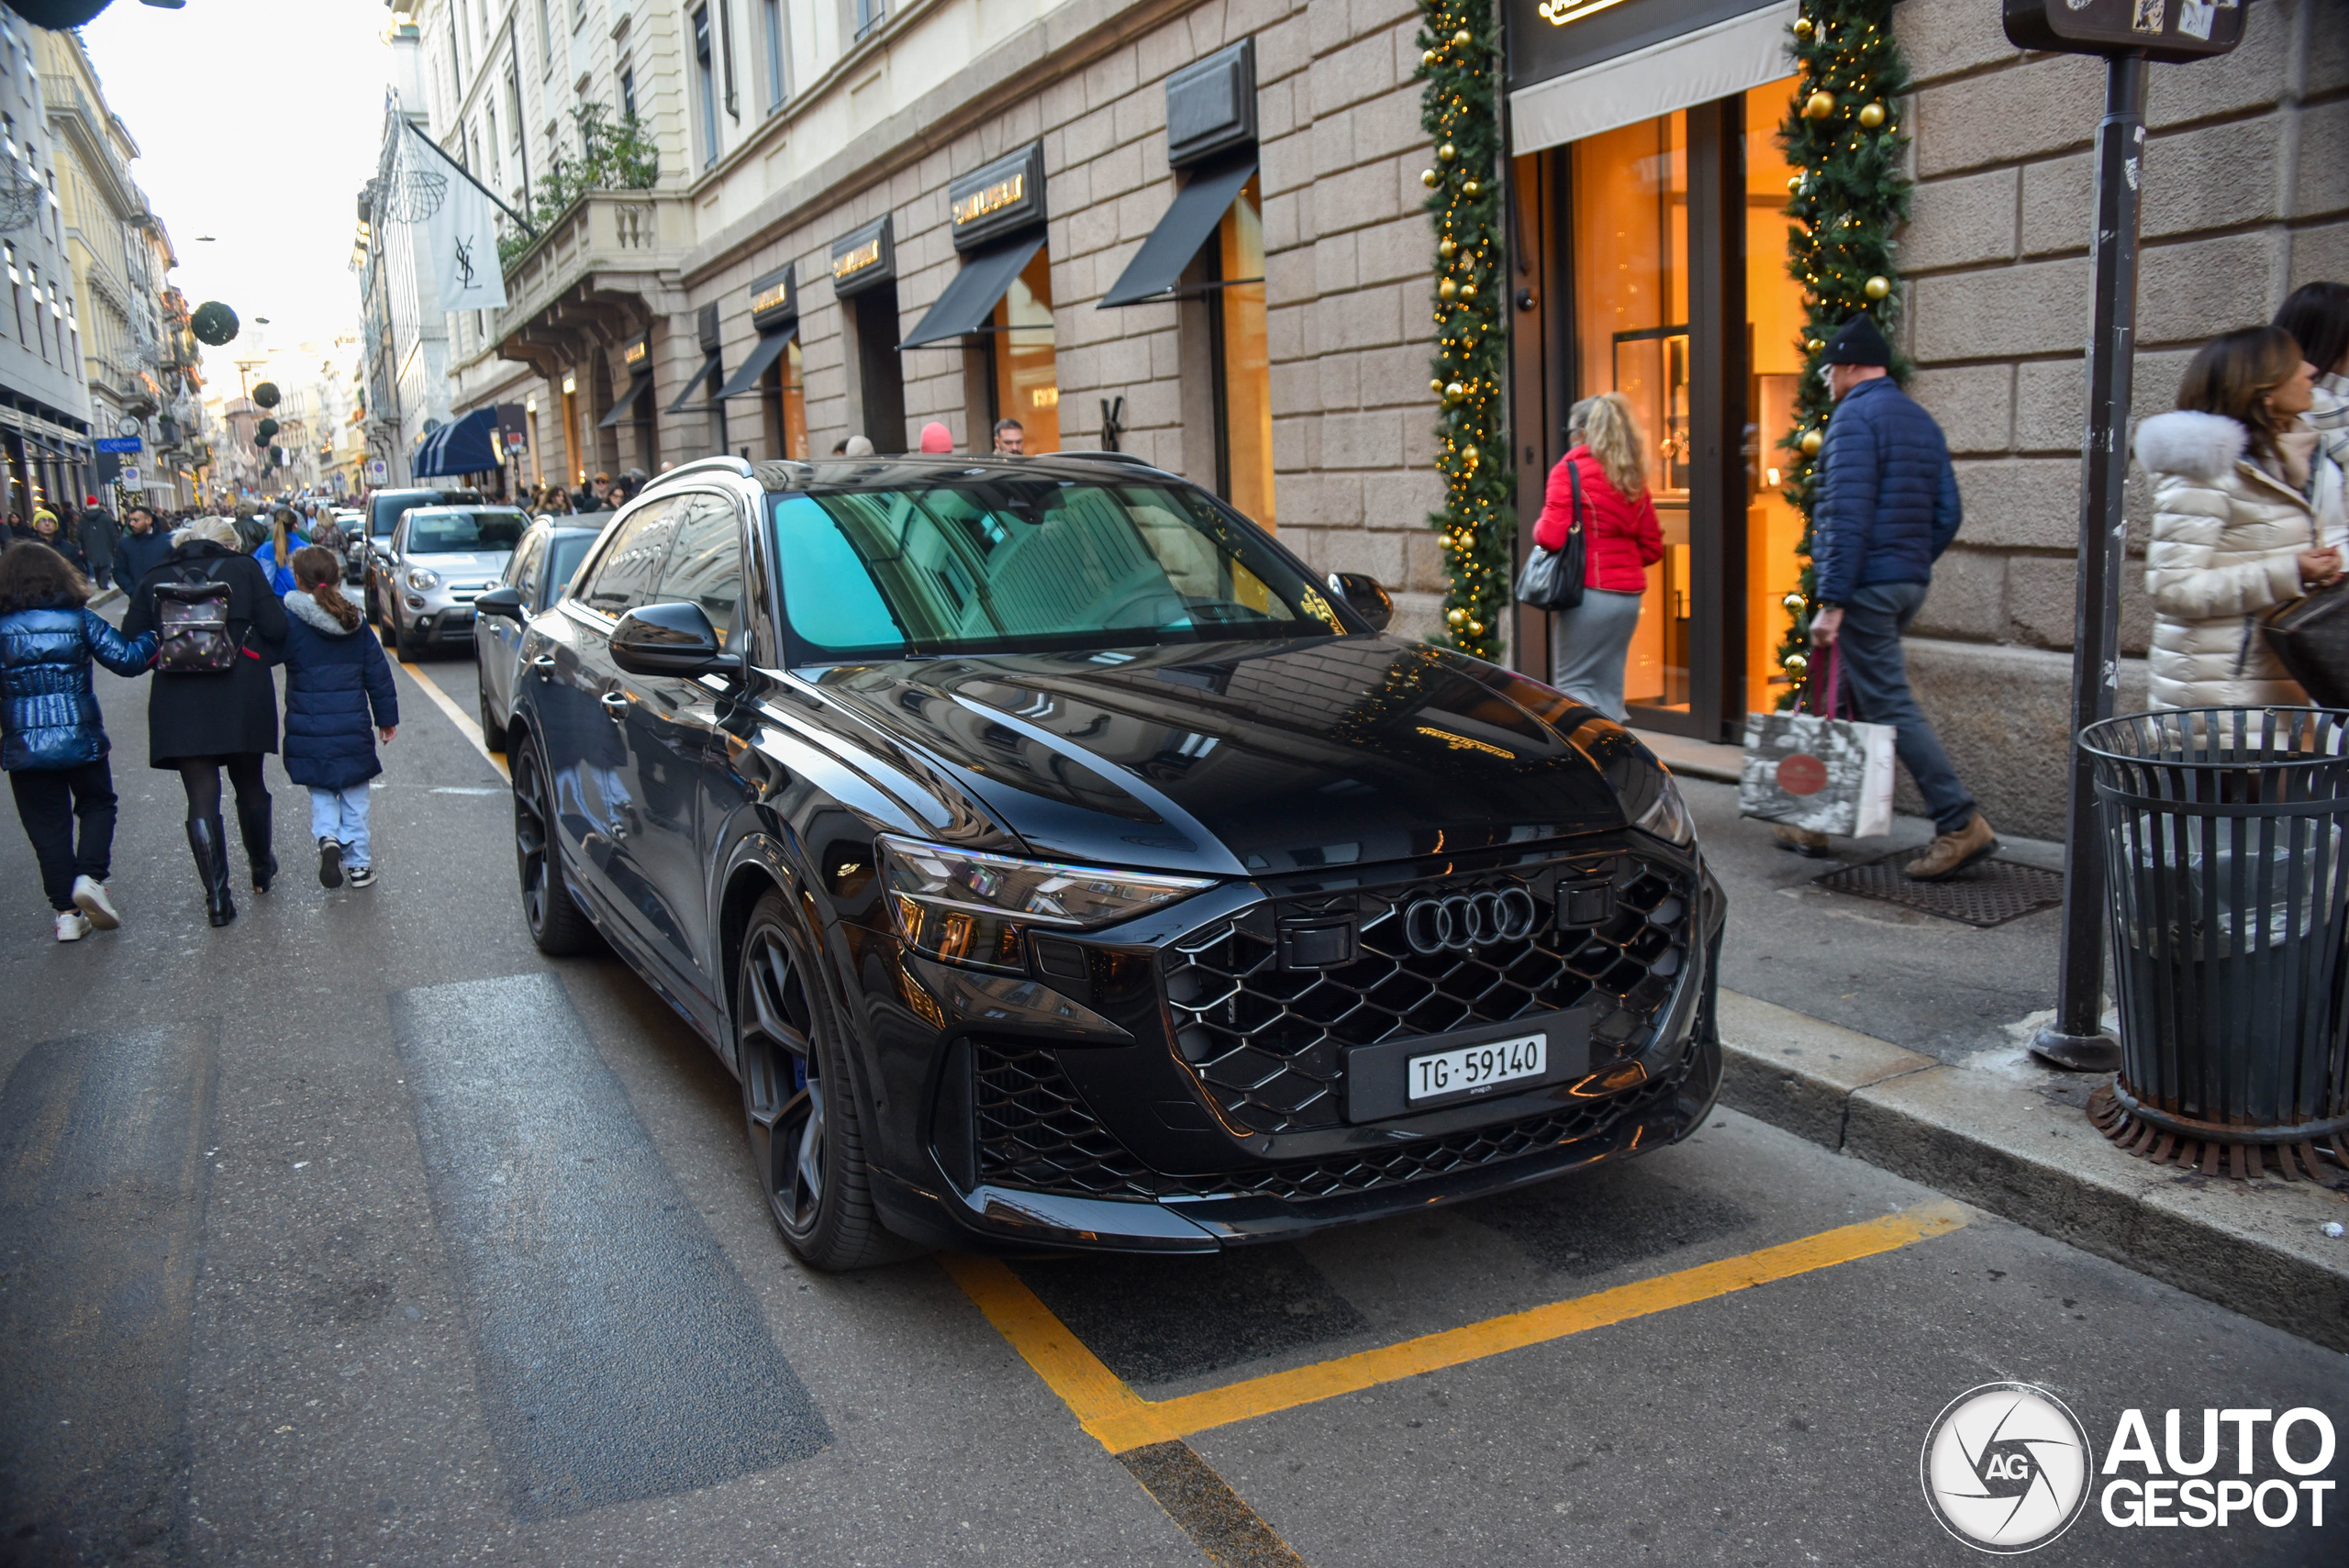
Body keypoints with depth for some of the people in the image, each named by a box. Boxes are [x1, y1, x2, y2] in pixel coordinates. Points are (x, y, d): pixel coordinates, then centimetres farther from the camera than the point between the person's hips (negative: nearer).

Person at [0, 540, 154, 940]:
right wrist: (152, 639, 14)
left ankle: (67, 912, 11)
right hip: (82, 739, 0)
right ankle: (90, 877, -4)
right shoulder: (79, 619, -5)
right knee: (97, 805, 19)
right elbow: (127, 659, -4)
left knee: (48, 826, 10)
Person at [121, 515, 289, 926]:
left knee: (201, 800, 2)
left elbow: (131, 641, 2)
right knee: (250, 786, 19)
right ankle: (261, 868, 36)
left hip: (180, 707, 0)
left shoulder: (154, 581, 4)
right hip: (243, 704, 0)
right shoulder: (244, 569, -1)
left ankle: (217, 897, -1)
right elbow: (275, 628, -7)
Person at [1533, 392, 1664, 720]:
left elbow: (1551, 536, -14)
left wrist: (1537, 529, 6)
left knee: (1573, 686, 1)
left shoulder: (1570, 469, -7)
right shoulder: (1634, 477, 12)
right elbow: (1652, 547, 13)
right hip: (1629, 595, 7)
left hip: (1588, 593, -6)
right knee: (1609, 688, 13)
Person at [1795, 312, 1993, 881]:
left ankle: (1961, 823, -9)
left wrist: (1832, 602, -20)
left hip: (1866, 584, -9)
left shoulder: (1855, 416, -11)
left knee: (1889, 705, -7)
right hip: (1910, 583, 9)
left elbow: (1848, 516, -19)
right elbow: (1948, 513, 14)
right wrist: (1914, 565, 21)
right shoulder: (1920, 420, 16)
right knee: (1850, 700, 15)